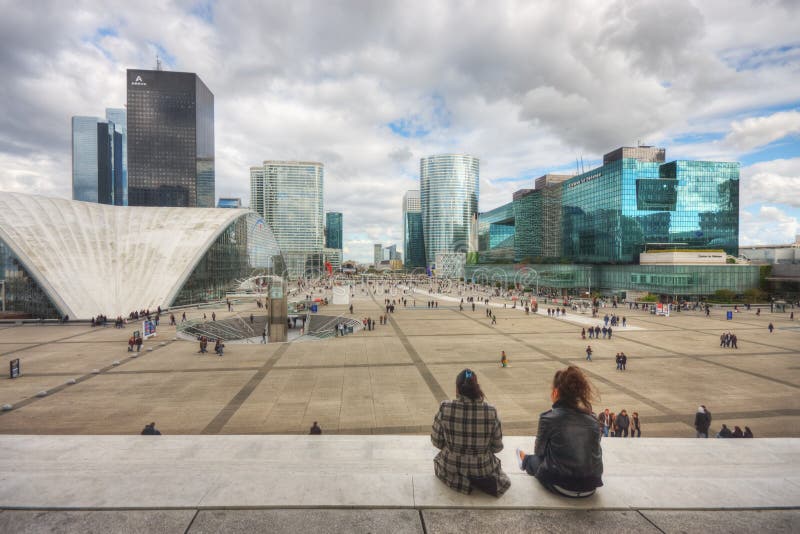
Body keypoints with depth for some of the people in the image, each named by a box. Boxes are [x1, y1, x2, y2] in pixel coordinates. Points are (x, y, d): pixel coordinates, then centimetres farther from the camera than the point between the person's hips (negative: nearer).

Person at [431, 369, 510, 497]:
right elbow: (497, 447, -7)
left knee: (438, 460, 34)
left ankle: (462, 480, 13)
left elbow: (437, 442, -9)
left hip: (451, 466, -1)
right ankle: (481, 480, 10)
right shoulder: (491, 411, -19)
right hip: (482, 467, 1)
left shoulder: (445, 408, -20)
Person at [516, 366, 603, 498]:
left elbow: (539, 451, 2)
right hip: (591, 487, 4)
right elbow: (596, 453, 12)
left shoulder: (549, 418, -12)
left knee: (535, 459, 26)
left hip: (562, 487, -4)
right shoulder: (591, 419, 0)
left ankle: (525, 461, 55)